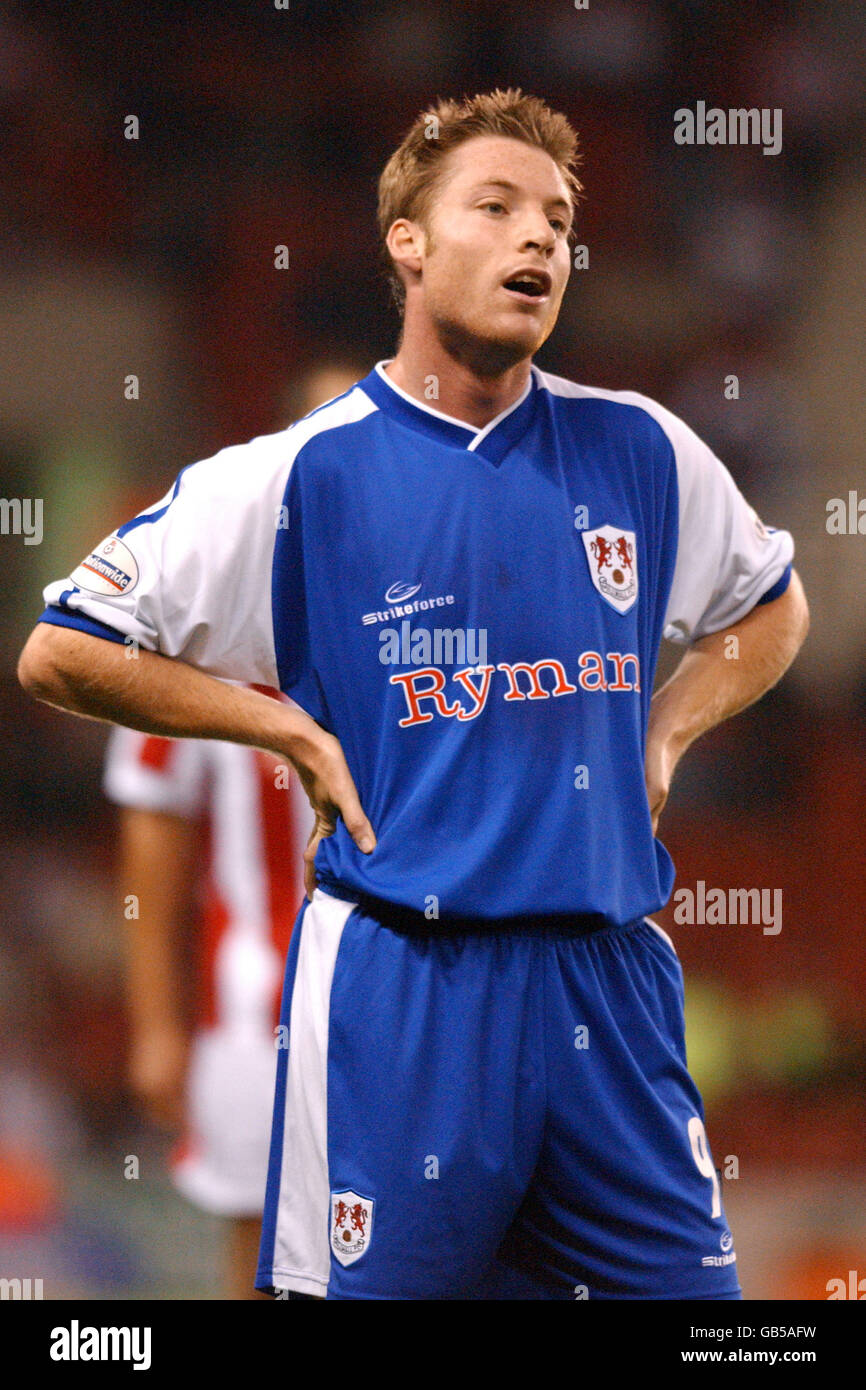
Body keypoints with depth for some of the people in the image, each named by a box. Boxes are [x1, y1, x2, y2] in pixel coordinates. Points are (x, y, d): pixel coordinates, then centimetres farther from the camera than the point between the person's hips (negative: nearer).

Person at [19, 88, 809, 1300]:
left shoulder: (639, 452, 8)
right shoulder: (304, 473, -2)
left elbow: (772, 608, 27)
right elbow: (64, 654, 1)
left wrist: (665, 733, 11)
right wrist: (299, 735, -3)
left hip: (609, 975, 3)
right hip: (397, 987, -3)